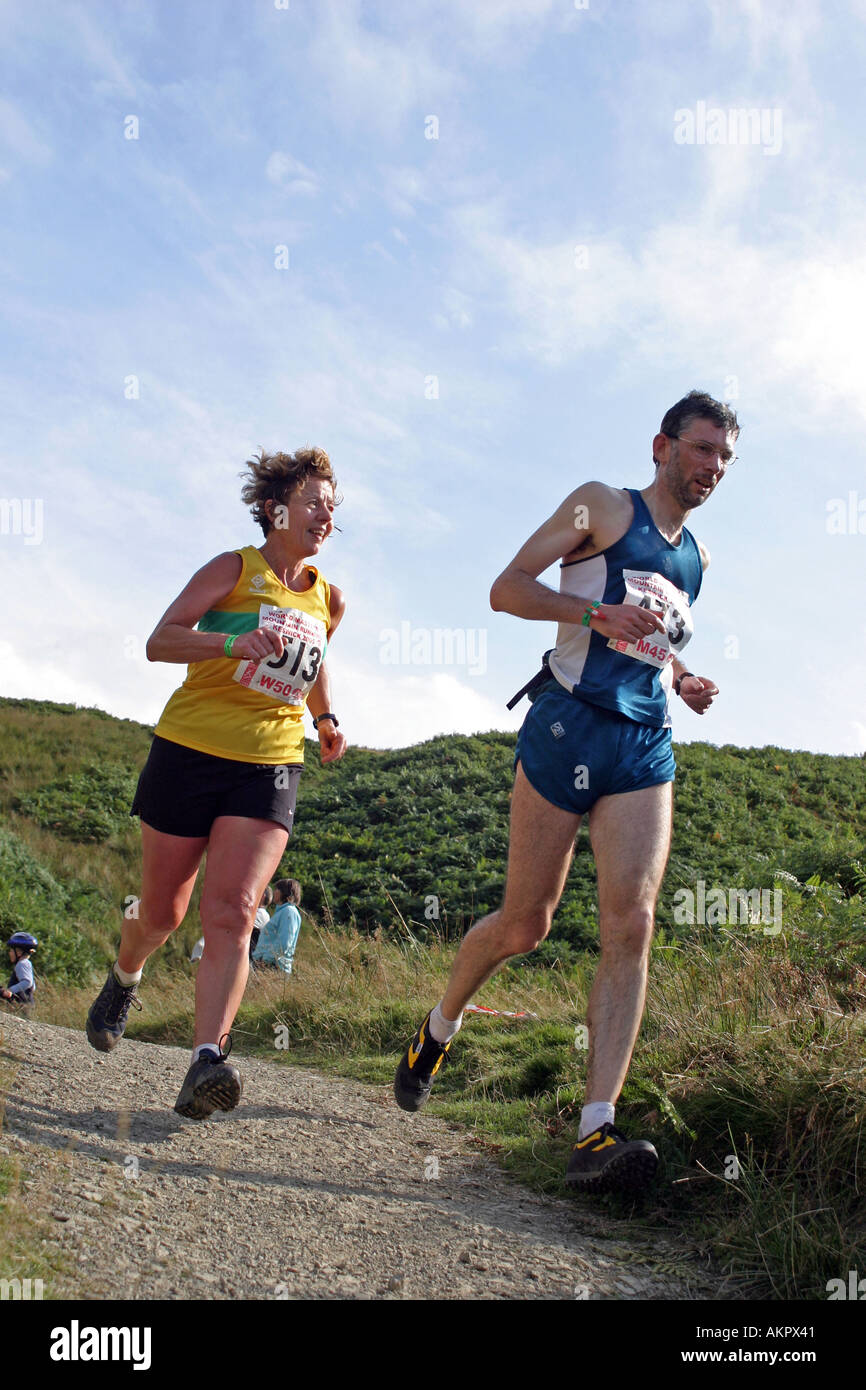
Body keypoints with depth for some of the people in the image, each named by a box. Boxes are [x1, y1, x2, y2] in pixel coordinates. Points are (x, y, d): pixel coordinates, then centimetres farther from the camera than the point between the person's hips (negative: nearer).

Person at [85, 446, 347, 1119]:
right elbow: (159, 641, -12)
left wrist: (326, 718, 16)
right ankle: (124, 980, 42)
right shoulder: (234, 569, -2)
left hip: (269, 768, 3)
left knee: (232, 914, -16)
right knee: (162, 912, 9)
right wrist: (232, 642, -30)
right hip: (189, 753, -2)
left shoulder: (328, 601, 13)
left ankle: (206, 1062, -23)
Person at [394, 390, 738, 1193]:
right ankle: (439, 1026, 31)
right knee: (524, 926, 1)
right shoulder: (602, 505, 3)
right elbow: (507, 589, -5)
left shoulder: (694, 555, 22)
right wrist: (598, 613, -19)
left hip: (646, 749, 5)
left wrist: (680, 677, 14)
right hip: (568, 727, -5)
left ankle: (595, 1134, -16)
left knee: (630, 926, -13)